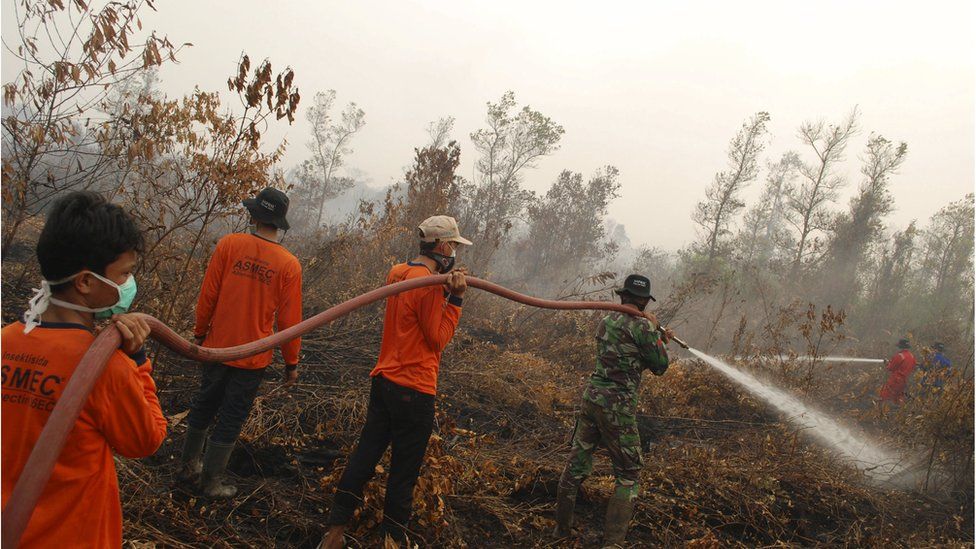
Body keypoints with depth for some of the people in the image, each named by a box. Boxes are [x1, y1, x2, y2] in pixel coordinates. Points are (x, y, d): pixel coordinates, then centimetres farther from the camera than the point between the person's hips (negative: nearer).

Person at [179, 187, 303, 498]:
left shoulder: (229, 244, -10)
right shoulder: (289, 265, -12)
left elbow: (208, 295, -5)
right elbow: (289, 320, -9)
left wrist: (200, 332, 11)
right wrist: (291, 362, 3)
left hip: (217, 346, 3)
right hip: (254, 354, -2)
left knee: (204, 405, 22)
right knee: (231, 419, 10)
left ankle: (189, 464, 39)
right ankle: (211, 481, 22)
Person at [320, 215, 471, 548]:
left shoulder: (397, 273, 9)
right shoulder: (430, 284, -18)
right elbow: (438, 339, -13)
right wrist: (455, 299, -12)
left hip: (383, 381, 9)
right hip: (414, 390, -8)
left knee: (364, 456, 13)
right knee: (404, 470, 6)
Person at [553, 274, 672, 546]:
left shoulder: (606, 321, 11)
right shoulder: (642, 325, -10)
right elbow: (660, 366, -1)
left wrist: (658, 338, 24)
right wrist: (655, 331, 8)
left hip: (591, 397, 7)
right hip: (617, 407, -7)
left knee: (576, 465, 15)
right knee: (629, 475, 6)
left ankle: (562, 527, 27)